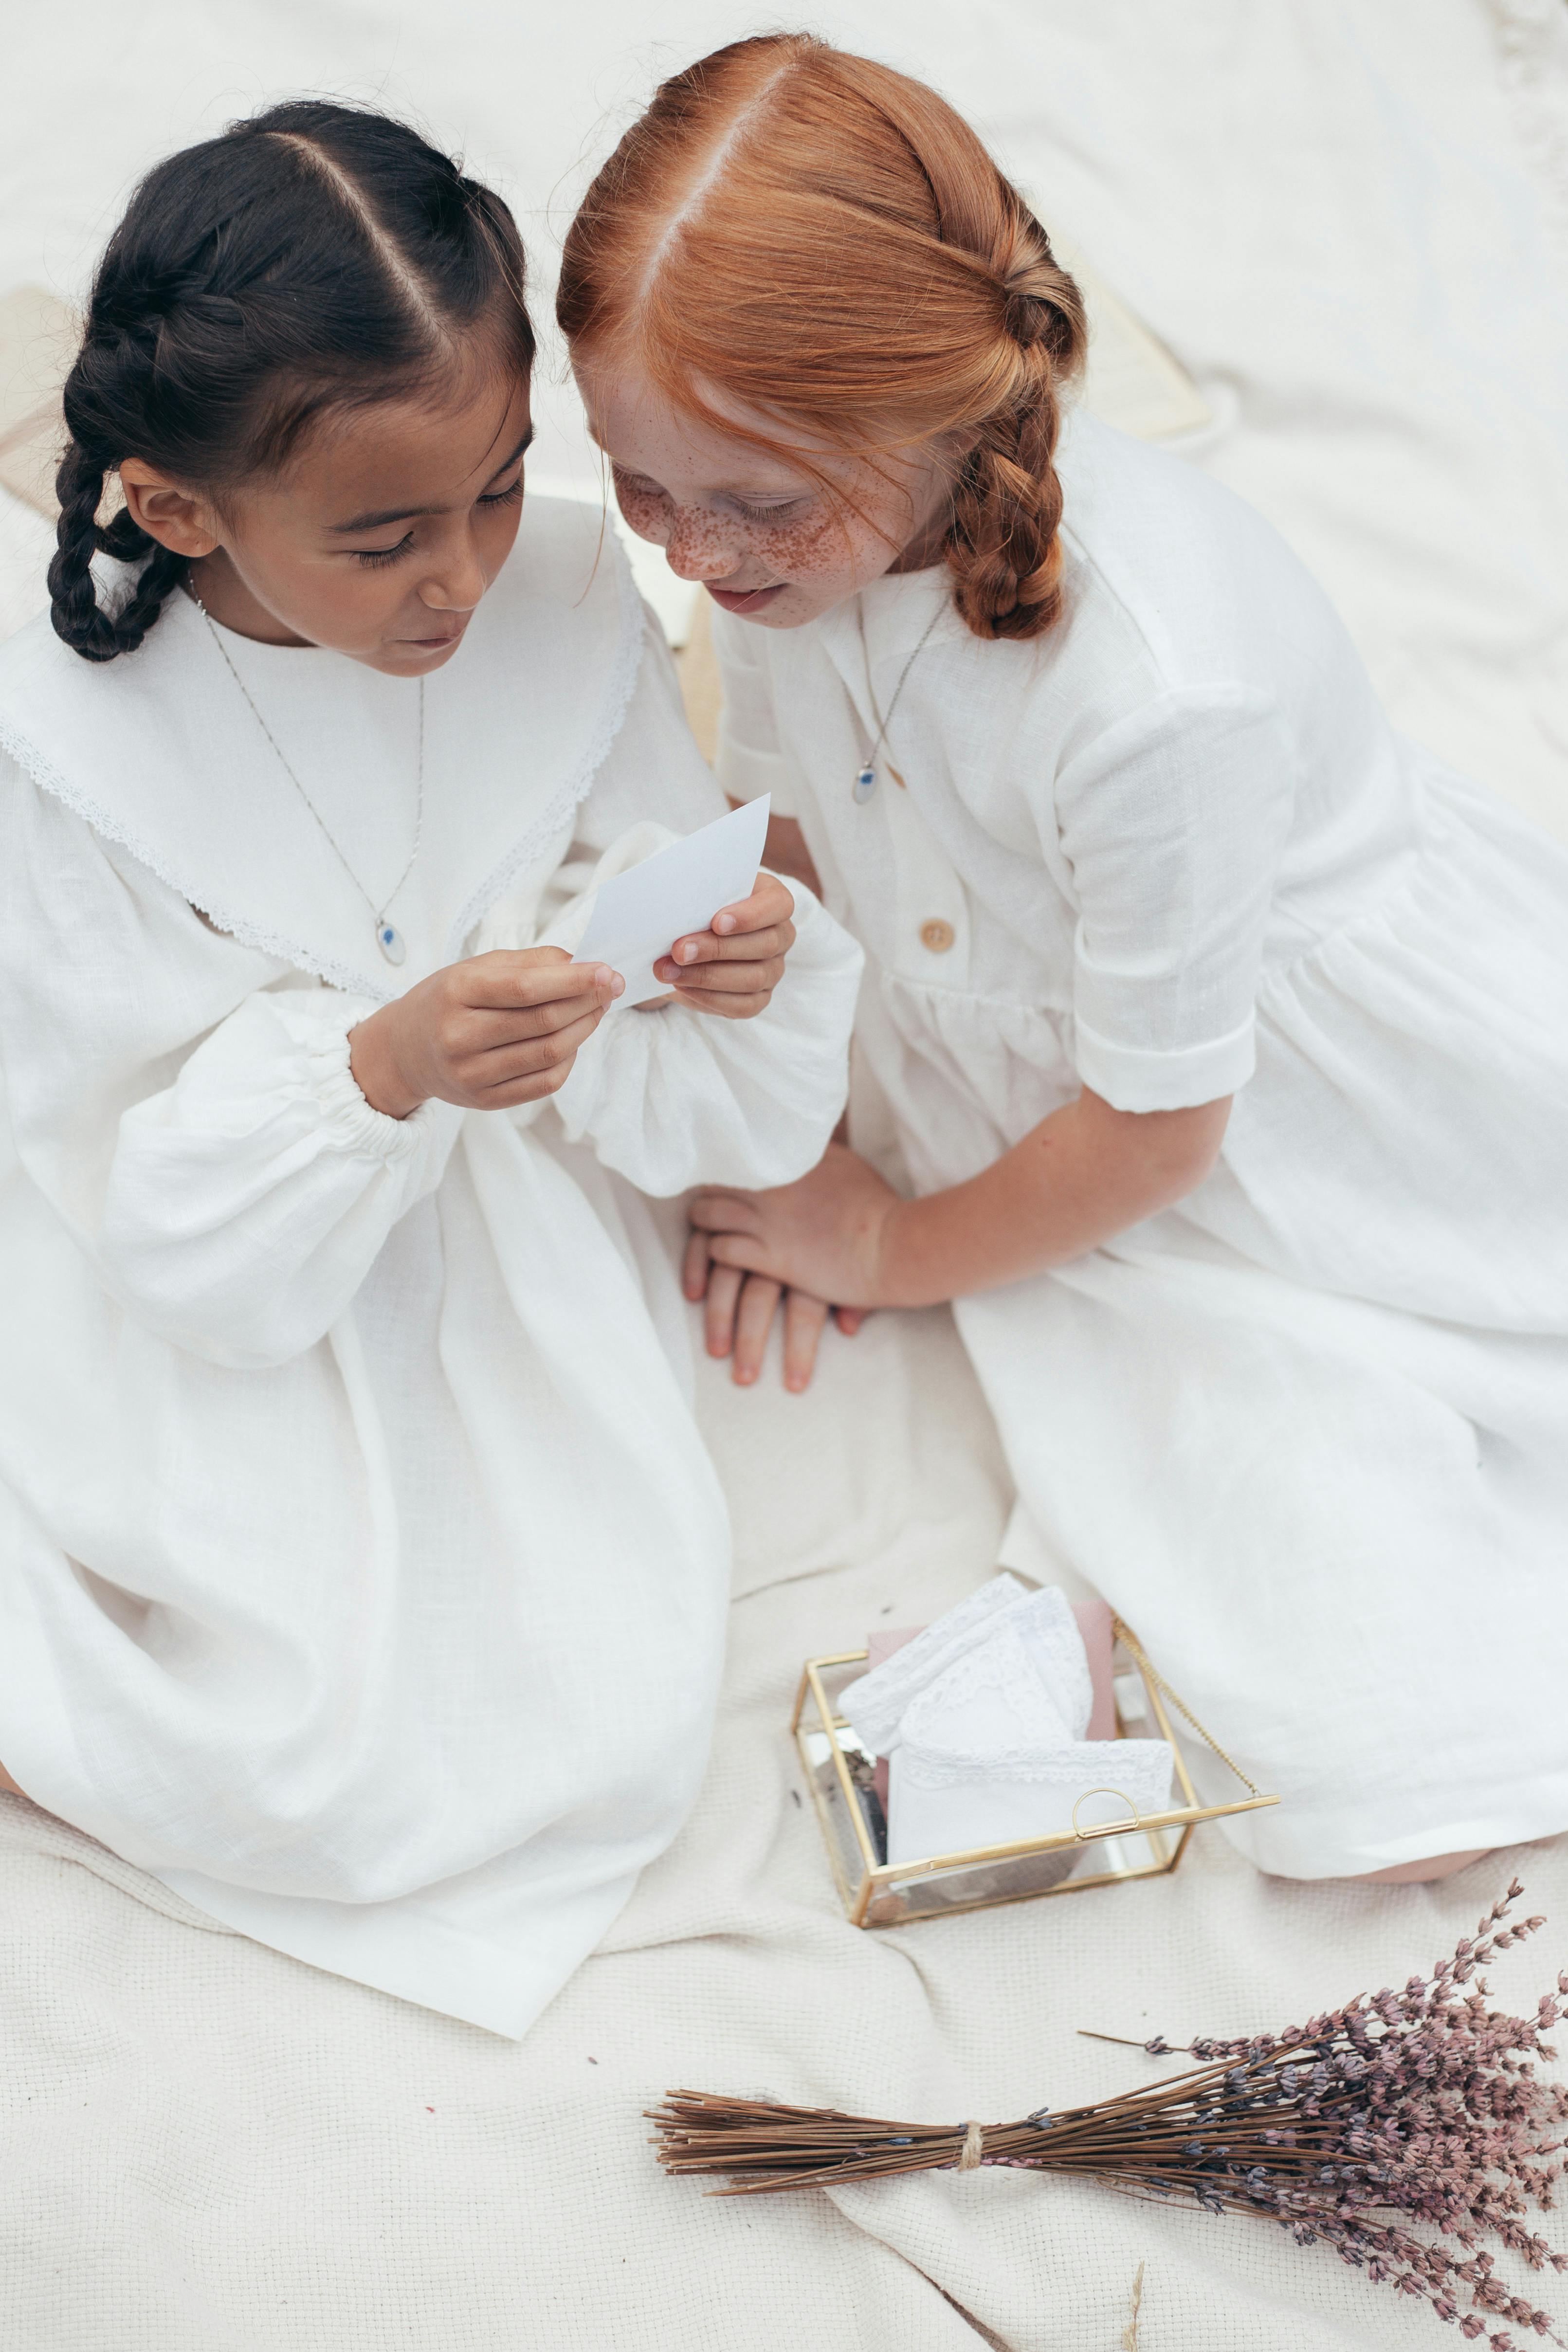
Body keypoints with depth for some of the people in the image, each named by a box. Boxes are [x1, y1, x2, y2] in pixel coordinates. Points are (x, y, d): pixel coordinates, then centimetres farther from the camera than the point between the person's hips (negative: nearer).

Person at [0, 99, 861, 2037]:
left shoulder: (566, 602, -11)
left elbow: (641, 1079, -4)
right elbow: (177, 1224, -17)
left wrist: (747, 970, -27)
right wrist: (379, 1071, -34)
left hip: (516, 1249, 4)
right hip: (230, 1309, -3)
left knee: (618, 1728, -9)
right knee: (317, 1770, -17)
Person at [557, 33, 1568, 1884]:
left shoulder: (1153, 689, -37)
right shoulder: (800, 520, -18)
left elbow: (1155, 1125, -22)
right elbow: (776, 814, 4)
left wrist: (897, 1250, -6)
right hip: (1032, 1078, 4)